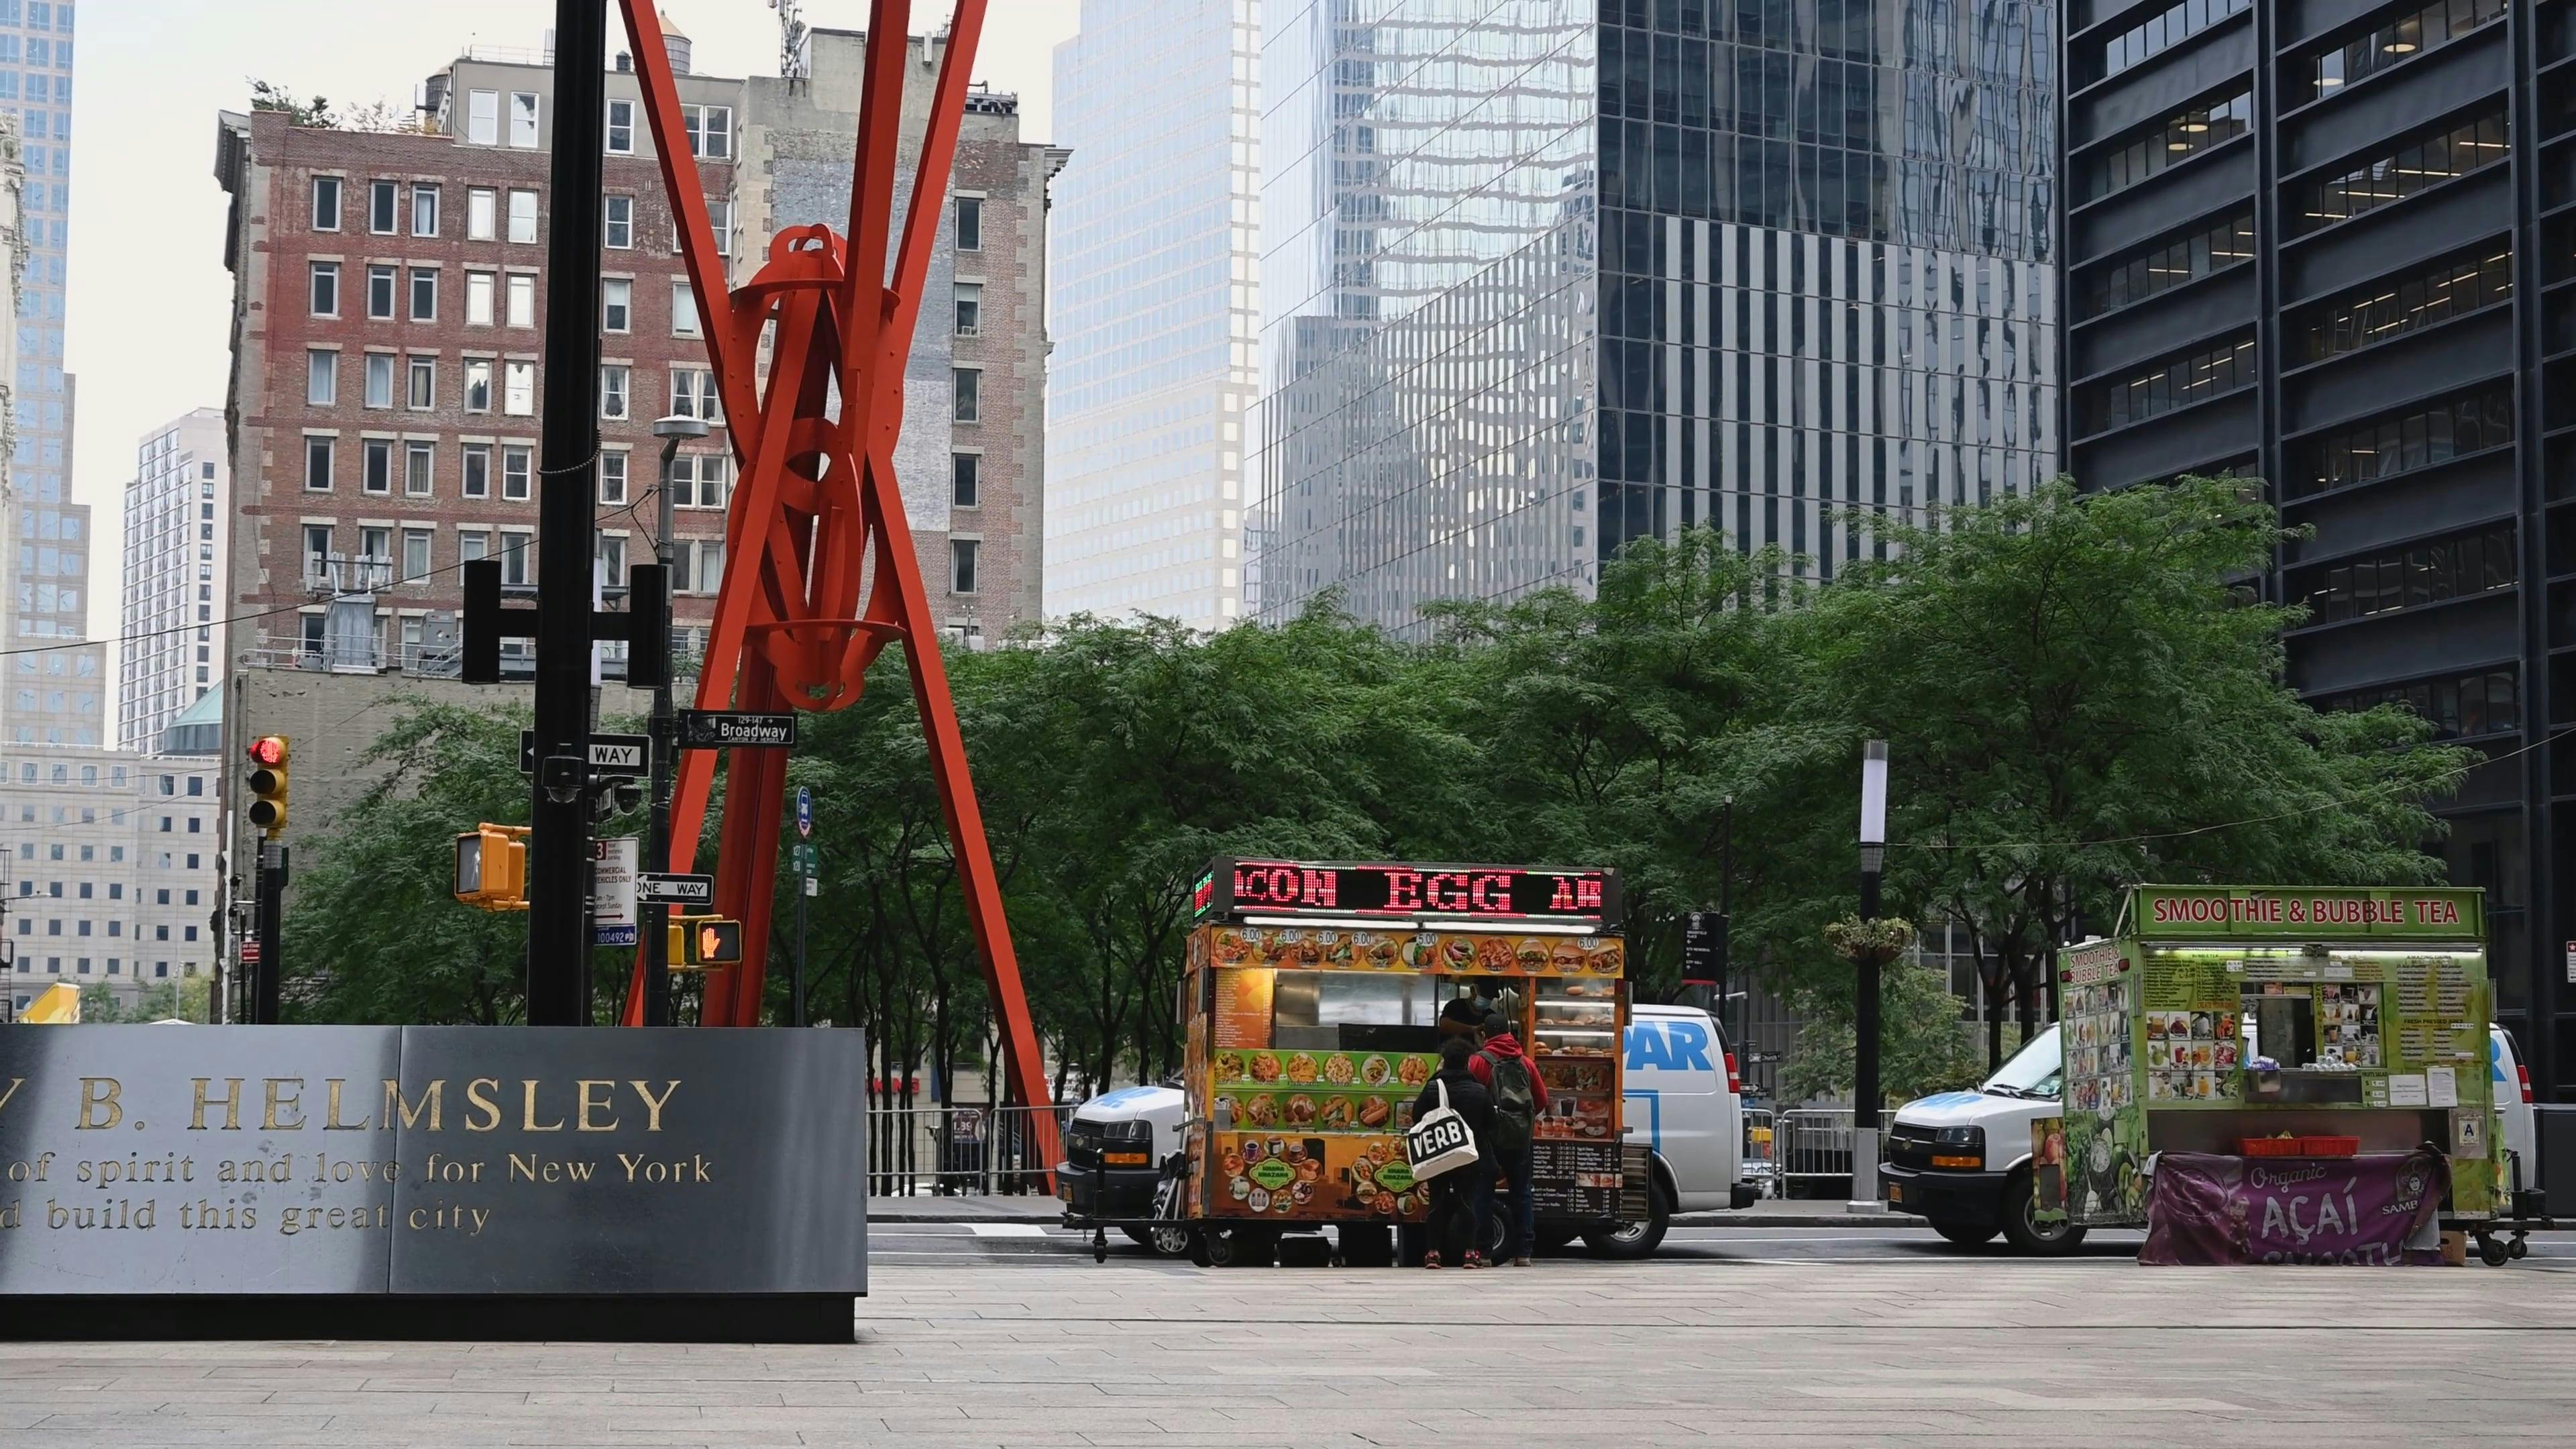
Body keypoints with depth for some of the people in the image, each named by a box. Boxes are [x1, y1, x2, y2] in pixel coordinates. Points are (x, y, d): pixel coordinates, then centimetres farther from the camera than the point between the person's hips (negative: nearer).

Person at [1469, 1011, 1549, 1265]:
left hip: (1492, 1134, -3)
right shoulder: (1525, 1063, 10)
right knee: (1522, 1192, 9)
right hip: (1521, 1136, 3)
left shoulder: (1479, 1061, -4)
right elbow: (1542, 1100, 12)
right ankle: (1523, 1253, 7)